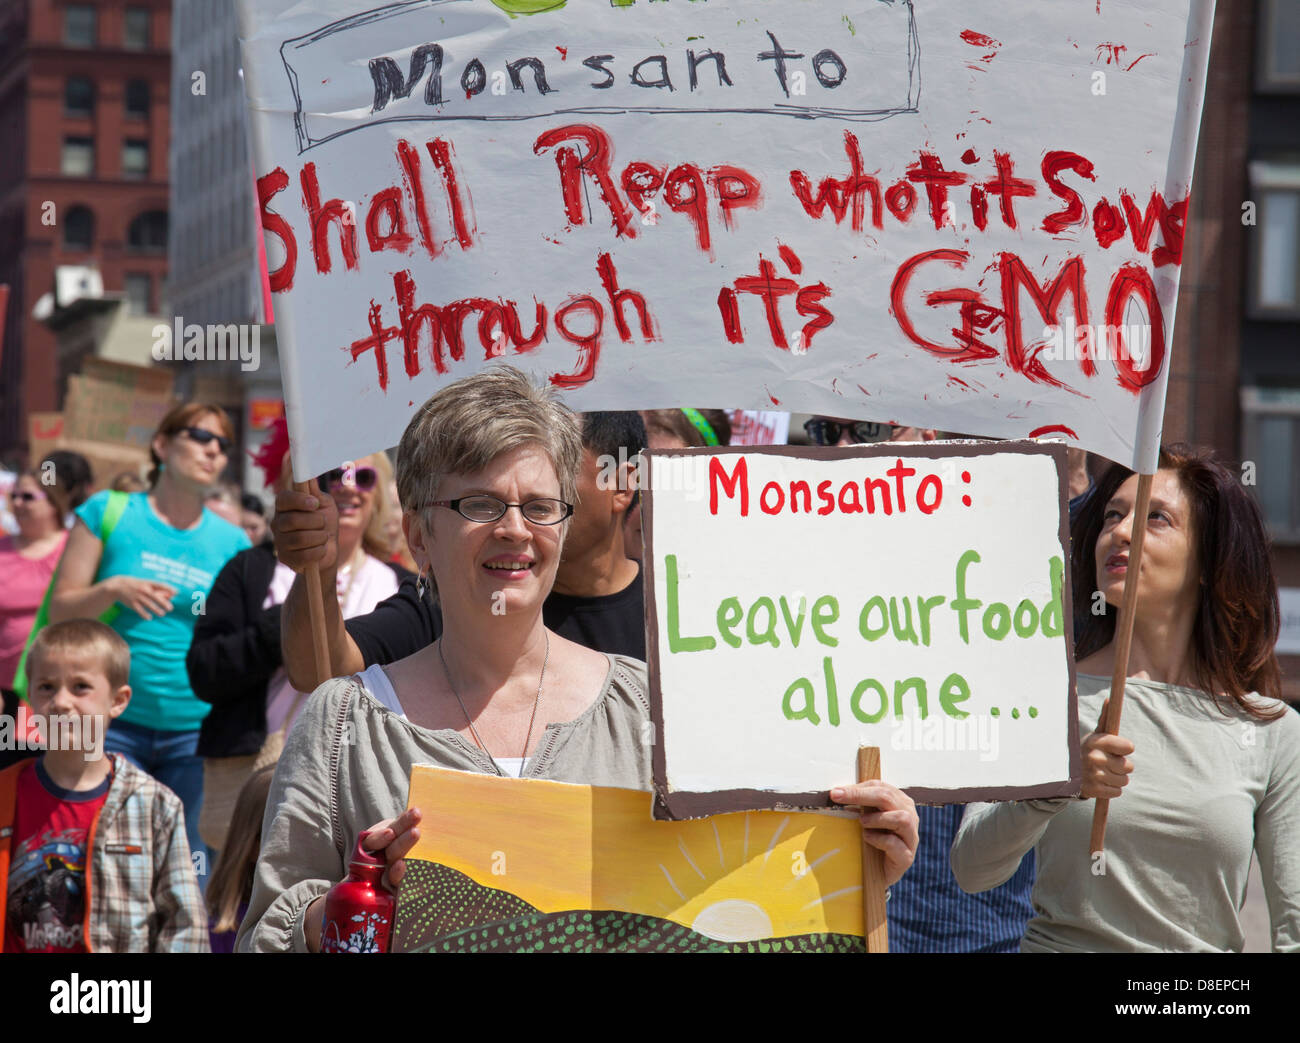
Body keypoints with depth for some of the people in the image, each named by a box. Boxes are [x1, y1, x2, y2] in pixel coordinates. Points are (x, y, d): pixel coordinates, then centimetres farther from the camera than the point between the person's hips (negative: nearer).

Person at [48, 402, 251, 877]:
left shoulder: (231, 542, 10)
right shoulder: (109, 513, 4)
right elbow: (60, 608, 2)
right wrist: (112, 589, -15)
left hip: (195, 730, 2)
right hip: (115, 722, -2)